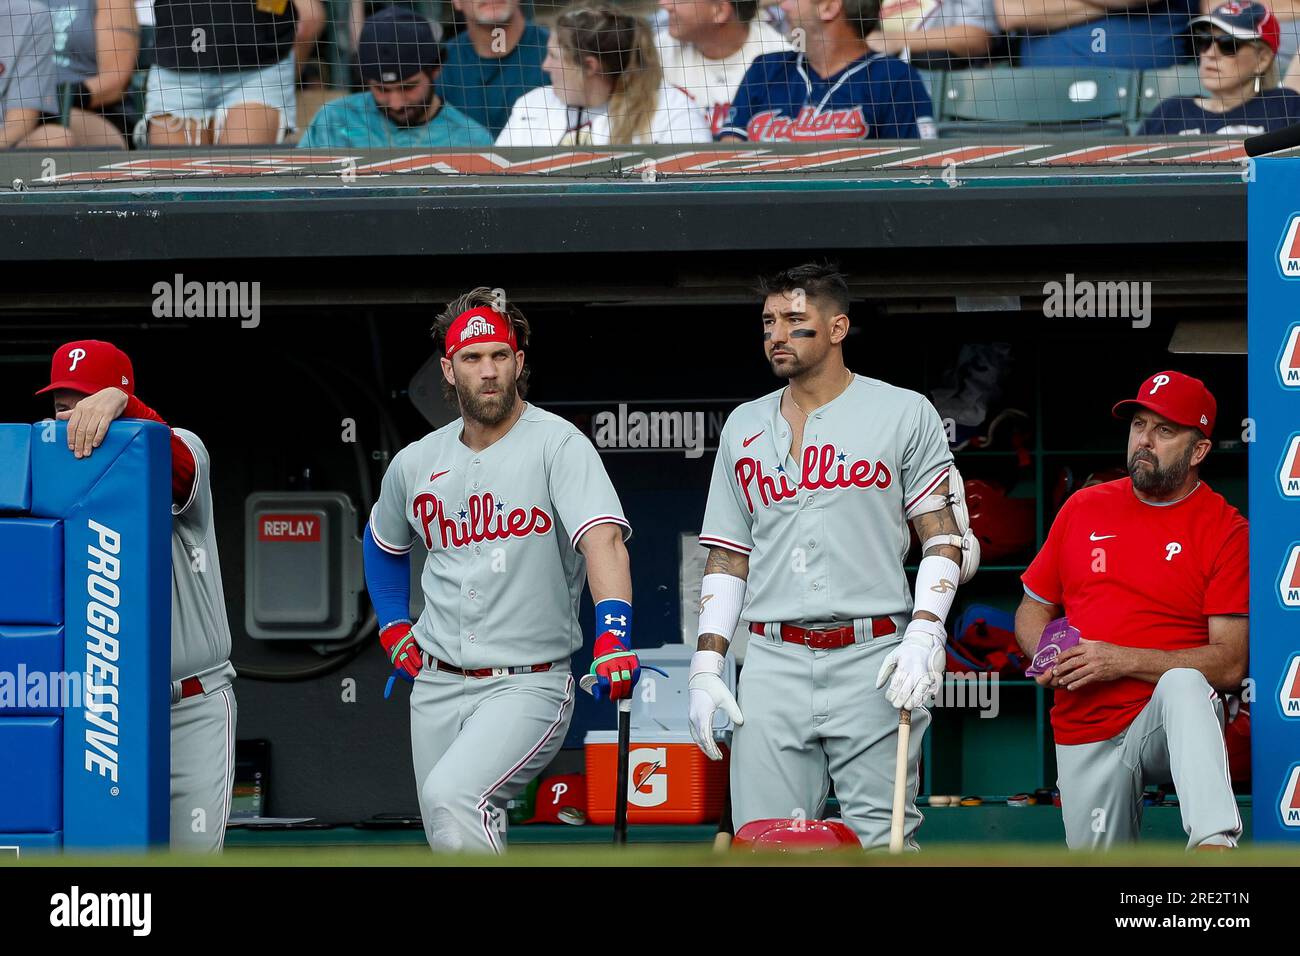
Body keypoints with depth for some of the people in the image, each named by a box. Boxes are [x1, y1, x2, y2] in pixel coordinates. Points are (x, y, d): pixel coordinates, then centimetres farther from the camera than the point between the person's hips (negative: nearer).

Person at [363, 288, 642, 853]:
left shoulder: (557, 445, -10)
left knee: (452, 796, -29)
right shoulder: (416, 464, 8)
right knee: (450, 841, 7)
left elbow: (603, 537, -26)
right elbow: (383, 544, 30)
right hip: (436, 688, 6)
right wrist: (394, 628, 16)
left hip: (527, 685, -6)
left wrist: (612, 637, -41)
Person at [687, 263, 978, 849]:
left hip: (873, 663, -3)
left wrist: (924, 636, -13)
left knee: (882, 846, -8)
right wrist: (706, 669, 8)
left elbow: (945, 536, 2)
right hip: (773, 663, 3)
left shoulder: (905, 414, 6)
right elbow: (727, 558, 18)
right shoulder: (744, 427, 17)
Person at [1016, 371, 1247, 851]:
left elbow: (1229, 665, -11)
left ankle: (1213, 846, -58)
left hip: (1168, 721, -5)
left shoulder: (1226, 530, -4)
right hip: (1084, 735, 5)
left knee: (1183, 686, -39)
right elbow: (1033, 610, 20)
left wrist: (1123, 661, -19)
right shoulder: (1084, 508, 11)